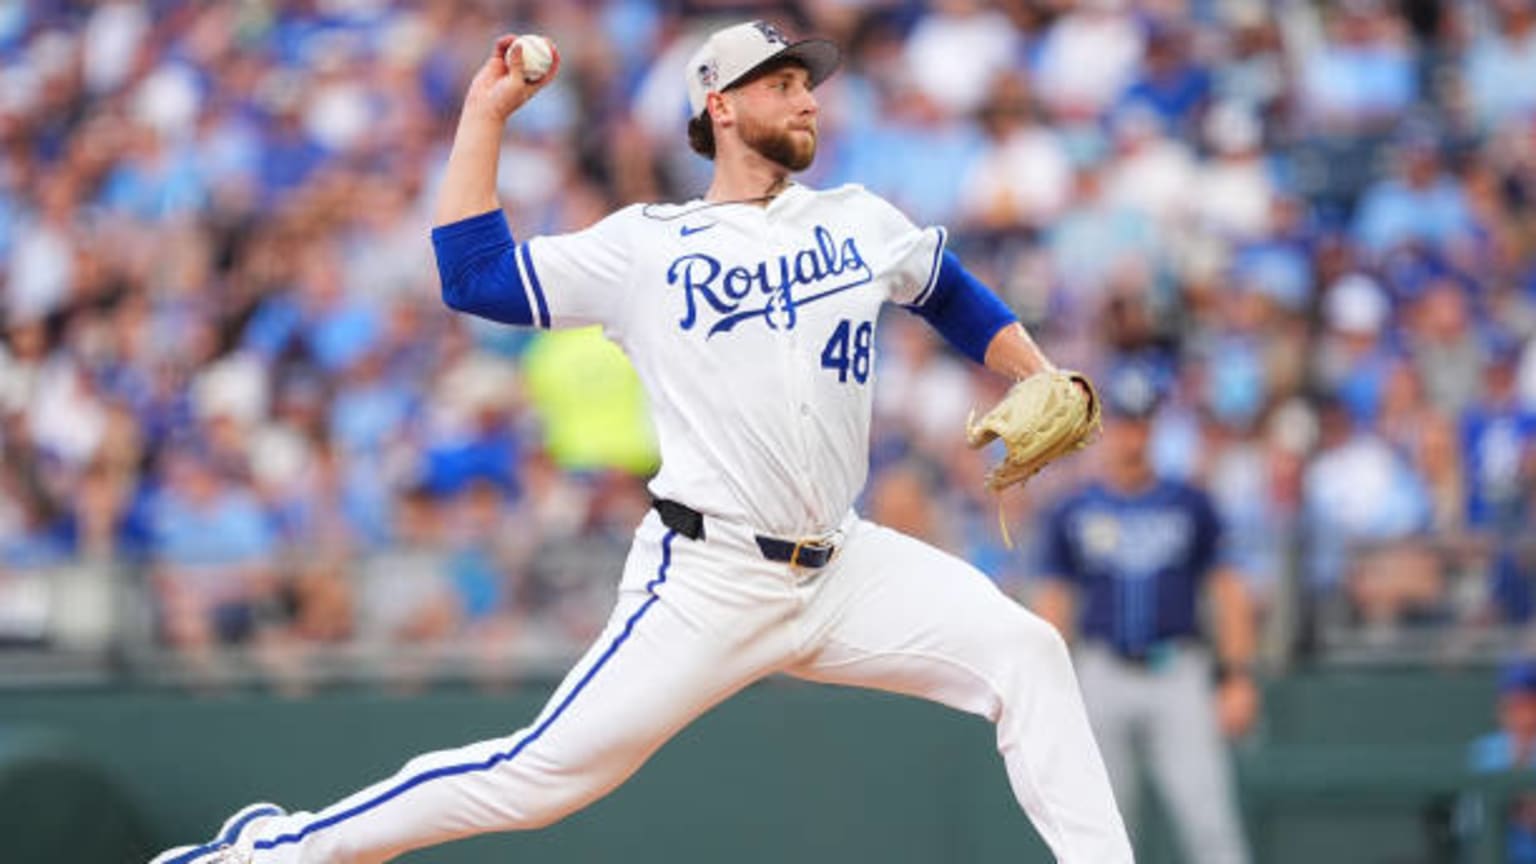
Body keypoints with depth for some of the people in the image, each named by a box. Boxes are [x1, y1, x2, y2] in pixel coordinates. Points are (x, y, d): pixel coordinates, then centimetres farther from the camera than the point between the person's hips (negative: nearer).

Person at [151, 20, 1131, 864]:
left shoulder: (860, 221, 11)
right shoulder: (647, 247, 1)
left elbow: (949, 291, 29)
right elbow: (475, 276, 0)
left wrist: (1041, 377, 17)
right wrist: (485, 117, 0)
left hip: (846, 569, 4)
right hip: (710, 583, -4)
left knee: (1025, 652, -13)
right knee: (542, 773, -9)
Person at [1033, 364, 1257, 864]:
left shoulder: (1190, 506, 8)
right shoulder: (1071, 515, 9)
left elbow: (1227, 592, 9)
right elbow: (1052, 607, 9)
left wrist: (1238, 679, 0)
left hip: (1177, 676, -1)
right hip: (1103, 681, 1)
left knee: (1209, 821, -11)